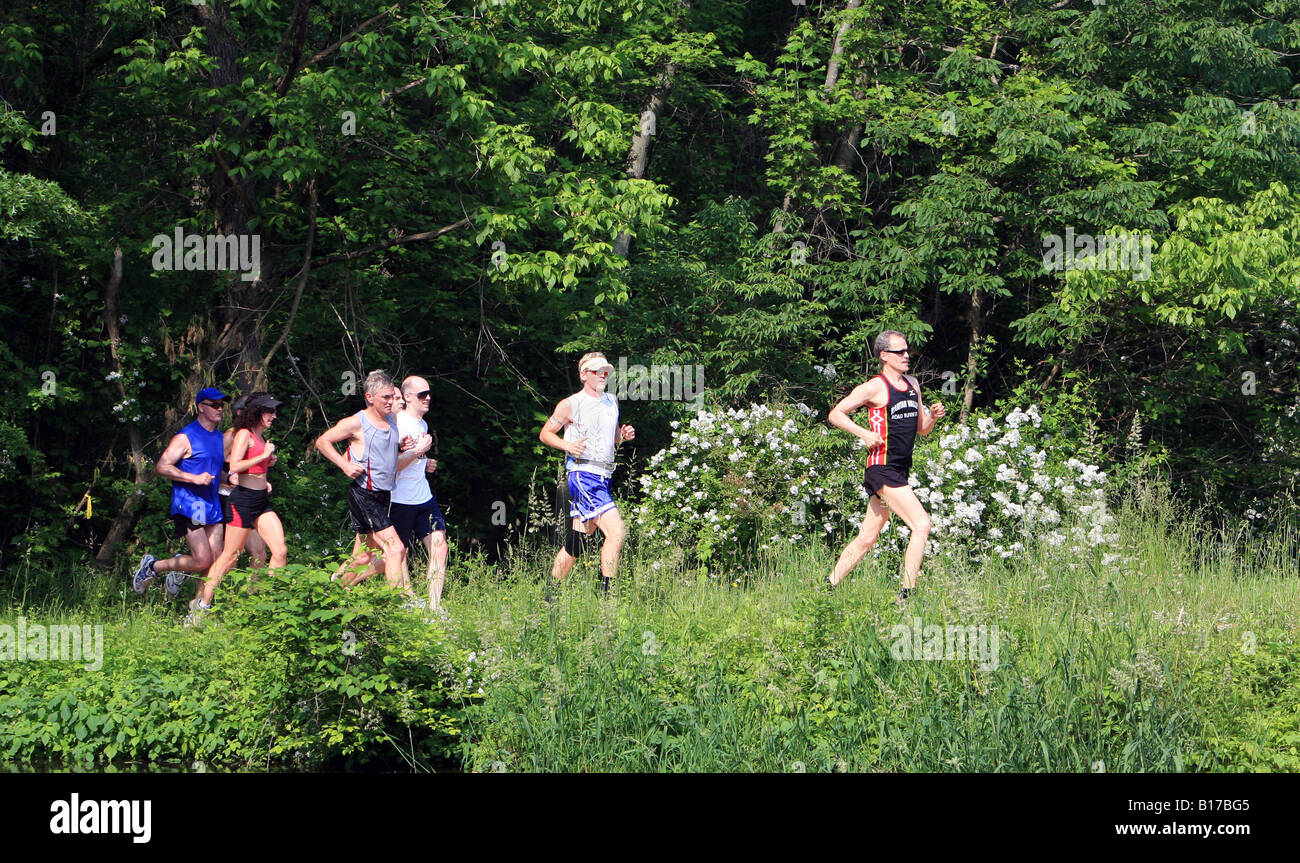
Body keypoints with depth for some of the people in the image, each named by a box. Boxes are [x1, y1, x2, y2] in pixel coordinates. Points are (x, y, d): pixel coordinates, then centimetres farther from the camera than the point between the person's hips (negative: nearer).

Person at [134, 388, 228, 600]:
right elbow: (162, 467, -15)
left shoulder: (219, 437, 16)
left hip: (212, 505, 7)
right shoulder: (186, 437, -9)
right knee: (202, 561, -13)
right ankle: (152, 567, 7)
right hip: (189, 505, -7)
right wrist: (195, 478, -22)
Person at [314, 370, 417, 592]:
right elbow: (322, 442, -3)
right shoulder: (356, 423, -10)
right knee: (395, 548, -17)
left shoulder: (393, 420, 11)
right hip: (364, 496, -8)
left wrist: (403, 446, 6)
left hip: (384, 496, 8)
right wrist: (344, 465, -14)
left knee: (364, 558, 12)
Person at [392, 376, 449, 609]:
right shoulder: (398, 423, -13)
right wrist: (418, 452, -19)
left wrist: (427, 464, 11)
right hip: (400, 500, -8)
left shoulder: (423, 425, 15)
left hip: (424, 498, 8)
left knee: (439, 548, -4)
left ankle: (434, 606, -2)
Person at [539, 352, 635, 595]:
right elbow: (545, 433, 4)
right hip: (583, 476, -7)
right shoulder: (571, 405, -2)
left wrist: (623, 435, 6)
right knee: (616, 530, -19)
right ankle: (606, 592, -18)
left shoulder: (612, 402, 17)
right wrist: (567, 445, -14)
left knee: (577, 539, 9)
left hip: (604, 478, 7)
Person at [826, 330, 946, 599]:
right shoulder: (875, 388, -7)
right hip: (883, 468, -8)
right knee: (921, 525, -16)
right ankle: (907, 593, -16)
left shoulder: (912, 384, 16)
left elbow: (921, 429, 22)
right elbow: (835, 414, -4)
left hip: (899, 471, 8)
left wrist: (932, 416, 1)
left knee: (867, 537, 11)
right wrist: (864, 434, -15)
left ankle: (829, 586, 19)